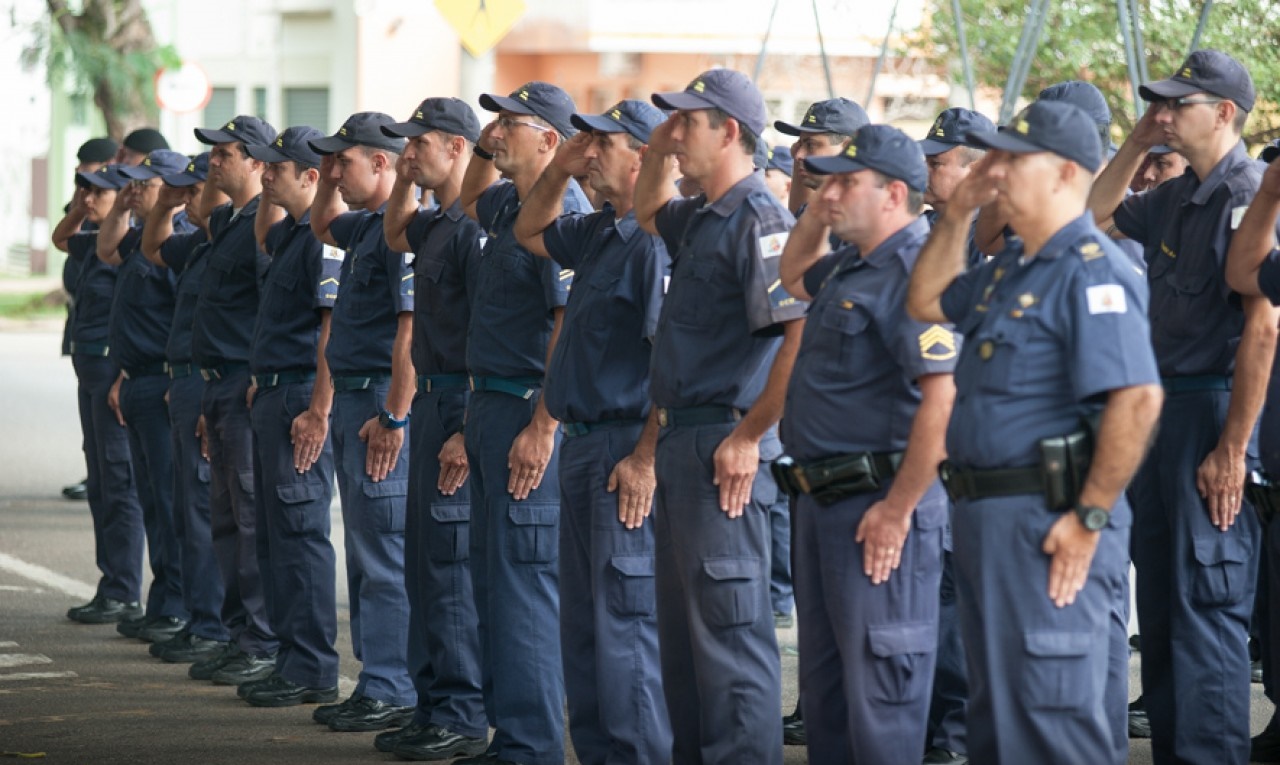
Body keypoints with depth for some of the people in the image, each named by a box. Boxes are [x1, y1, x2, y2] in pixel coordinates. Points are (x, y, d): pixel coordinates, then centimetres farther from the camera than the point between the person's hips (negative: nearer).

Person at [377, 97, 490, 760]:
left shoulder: (475, 227, -16)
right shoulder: (437, 224, 13)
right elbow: (393, 236, 37)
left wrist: (467, 431, -25)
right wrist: (406, 182, 18)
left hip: (461, 406, -10)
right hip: (432, 401, 10)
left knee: (450, 561, -8)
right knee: (424, 559, 13)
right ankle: (433, 706, 19)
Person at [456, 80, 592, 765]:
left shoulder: (563, 214, -16)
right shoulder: (510, 207, 13)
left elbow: (572, 326, -22)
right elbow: (470, 200, 39)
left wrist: (542, 426, -25)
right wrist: (484, 151, 18)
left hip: (528, 412, -10)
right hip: (489, 403, 10)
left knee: (524, 579, -8)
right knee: (491, 577, 13)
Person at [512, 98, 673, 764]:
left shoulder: (658, 240, -17)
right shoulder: (601, 234, 13)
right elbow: (530, 233, 32)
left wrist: (646, 457, -24)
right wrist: (561, 169, 15)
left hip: (626, 451, -10)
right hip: (583, 445, 10)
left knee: (626, 618, -8)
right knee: (582, 619, 14)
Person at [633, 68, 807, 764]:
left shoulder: (756, 221, -16)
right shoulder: (700, 218, 14)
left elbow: (805, 334, -26)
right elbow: (647, 213, 39)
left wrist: (749, 435, -22)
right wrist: (657, 147, 19)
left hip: (723, 450, -10)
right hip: (680, 442, 10)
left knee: (729, 627, -7)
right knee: (680, 626, 15)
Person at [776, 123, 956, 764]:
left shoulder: (914, 270, -18)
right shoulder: (848, 267, 13)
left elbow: (944, 398, -26)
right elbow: (793, 276, 38)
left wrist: (898, 509, -25)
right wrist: (819, 210, 19)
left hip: (877, 504, -10)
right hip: (823, 497, 10)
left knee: (878, 689, -6)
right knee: (825, 686, 17)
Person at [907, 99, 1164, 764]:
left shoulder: (1090, 271, -17)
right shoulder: (1008, 269, 15)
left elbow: (1137, 398, -25)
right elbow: (925, 302, 29)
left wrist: (1091, 519, -24)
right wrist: (957, 212, 16)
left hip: (1049, 525, -10)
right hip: (986, 514, 10)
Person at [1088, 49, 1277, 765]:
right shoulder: (1175, 198, 12)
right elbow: (1096, 216, 29)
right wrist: (1137, 145, 13)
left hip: (1217, 410, -9)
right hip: (1164, 405, 9)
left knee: (1208, 602, -8)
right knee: (1160, 595, 14)